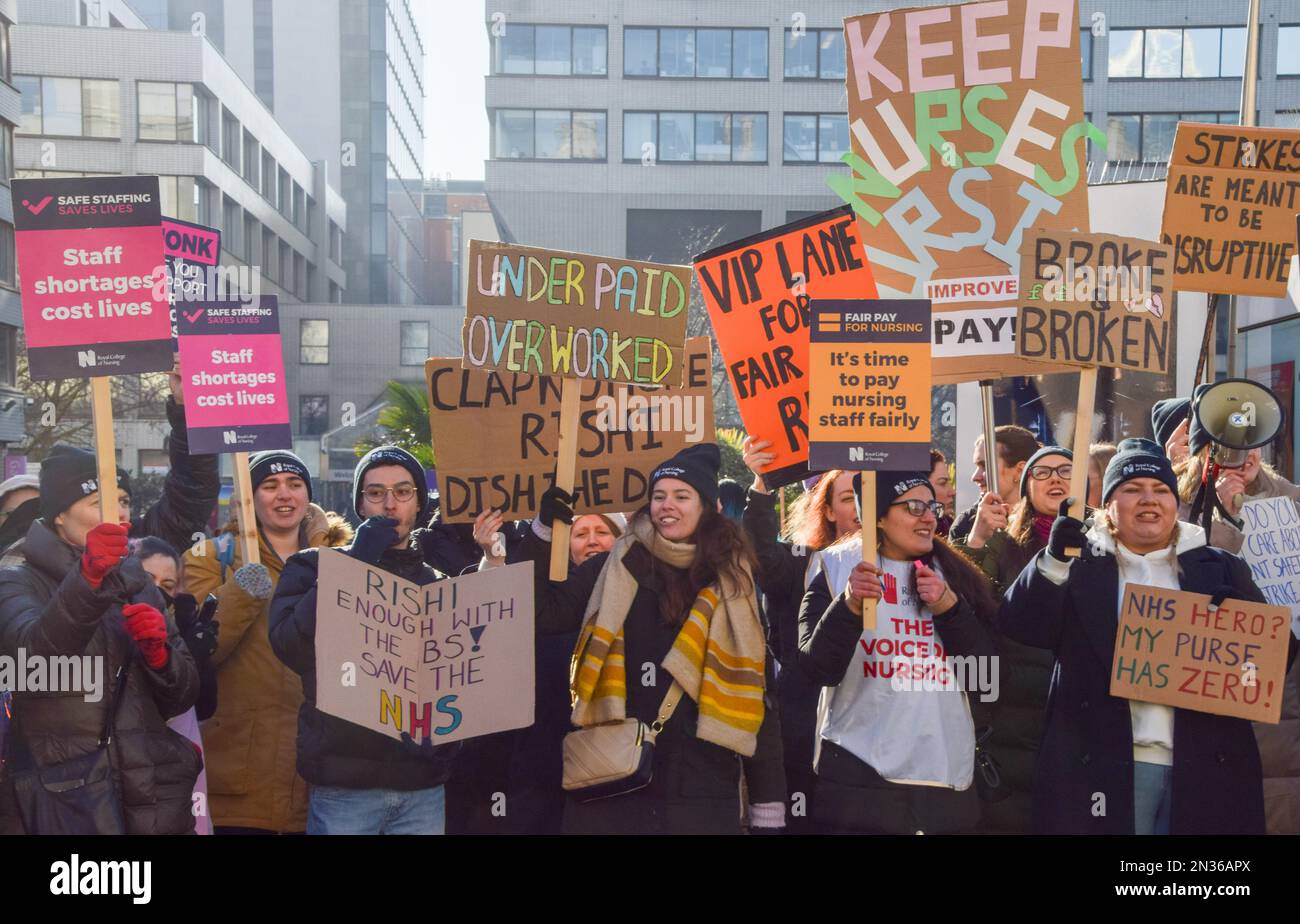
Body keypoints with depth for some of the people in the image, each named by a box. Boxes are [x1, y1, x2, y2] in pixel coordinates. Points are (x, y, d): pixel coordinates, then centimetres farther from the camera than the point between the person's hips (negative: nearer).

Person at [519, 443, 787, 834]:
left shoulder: (731, 585, 6)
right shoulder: (614, 569, 5)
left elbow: (756, 696, 6)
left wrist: (769, 807, 3)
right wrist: (544, 529, -10)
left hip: (700, 785, 1)